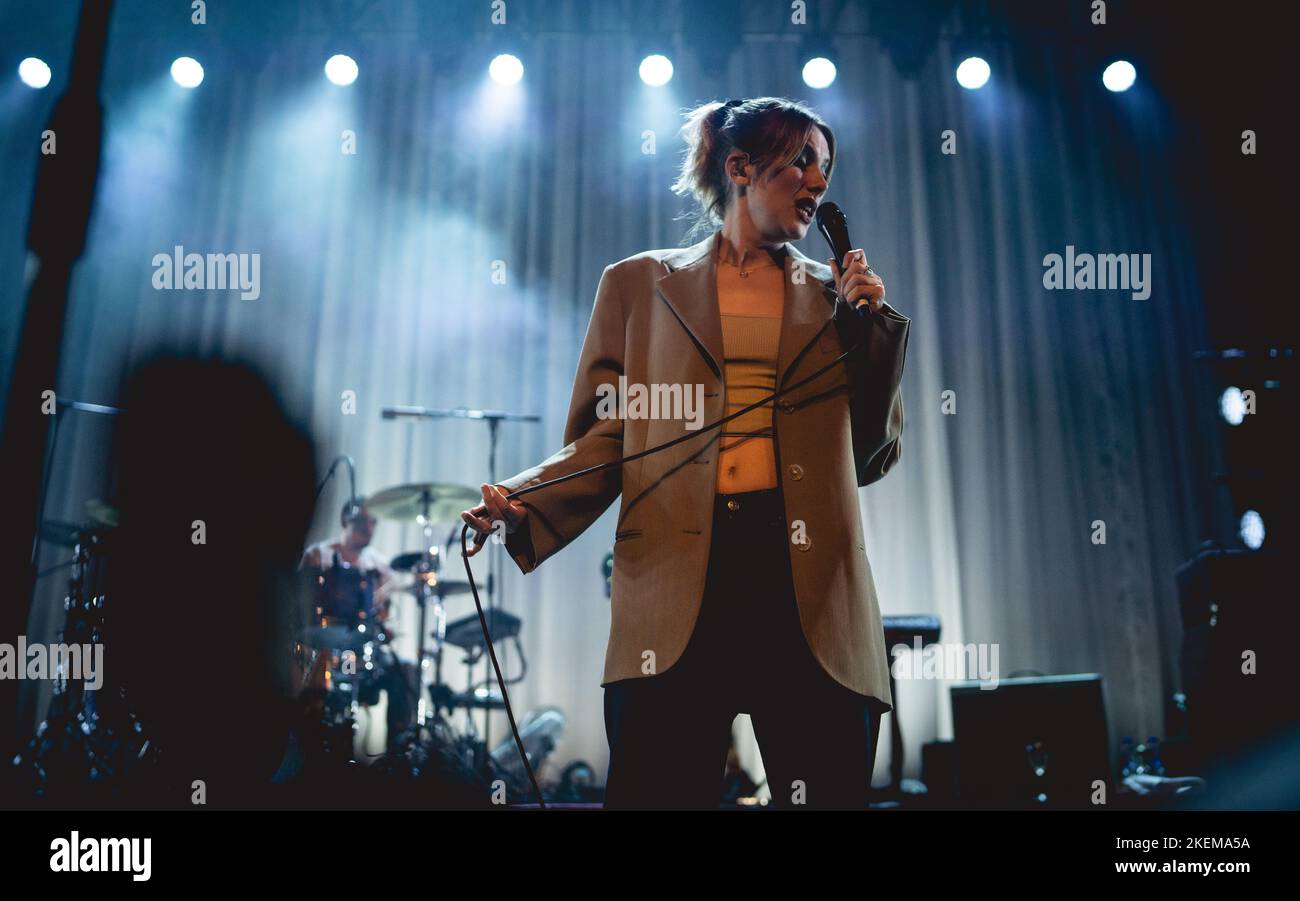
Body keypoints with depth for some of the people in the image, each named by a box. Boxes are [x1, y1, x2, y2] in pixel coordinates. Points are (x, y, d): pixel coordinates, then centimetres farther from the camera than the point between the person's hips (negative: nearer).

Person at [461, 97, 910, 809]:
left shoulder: (834, 296, 17)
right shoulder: (639, 285, 11)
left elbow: (874, 455, 15)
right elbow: (604, 439, 5)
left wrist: (872, 323, 7)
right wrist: (519, 505, -12)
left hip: (811, 585, 2)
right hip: (675, 588, -2)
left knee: (828, 789, 4)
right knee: (659, 790, -1)